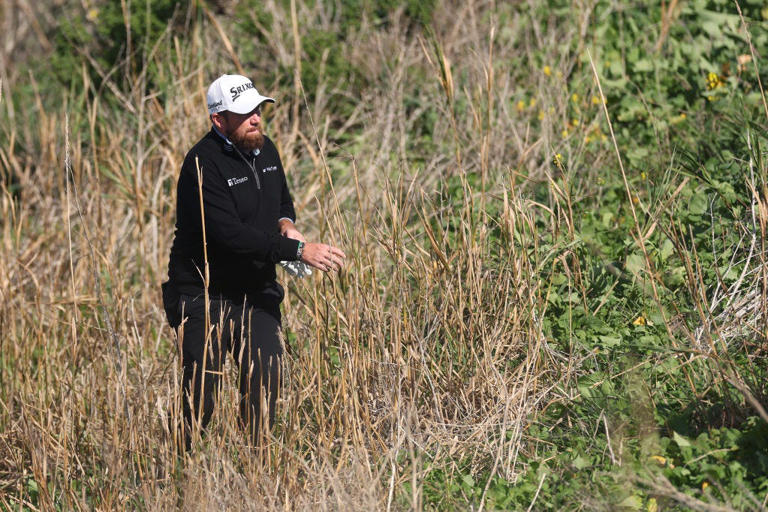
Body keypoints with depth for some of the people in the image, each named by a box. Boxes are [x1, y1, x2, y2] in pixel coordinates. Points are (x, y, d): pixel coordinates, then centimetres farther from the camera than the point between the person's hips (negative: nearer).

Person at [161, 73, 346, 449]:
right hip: (205, 295, -6)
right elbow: (231, 234, -28)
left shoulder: (265, 149, 6)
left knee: (266, 377, -2)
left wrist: (286, 223, -1)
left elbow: (283, 199, 25)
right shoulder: (203, 165, -20)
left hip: (256, 290, 7)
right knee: (201, 391, -3)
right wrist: (298, 250, -30)